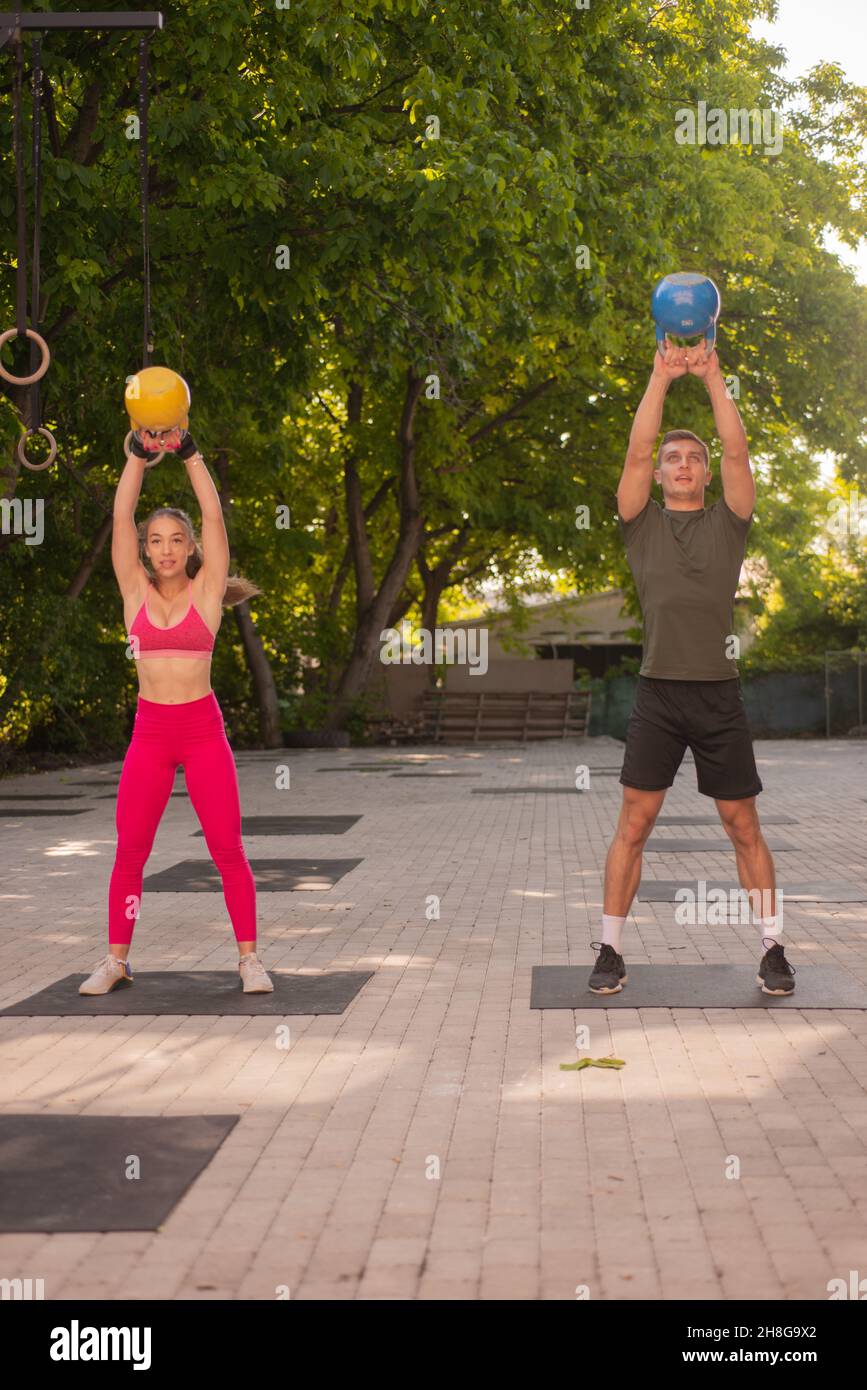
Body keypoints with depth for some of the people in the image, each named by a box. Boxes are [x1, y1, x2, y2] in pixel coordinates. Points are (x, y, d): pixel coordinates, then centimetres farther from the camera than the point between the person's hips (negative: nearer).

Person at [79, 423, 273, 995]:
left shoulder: (205, 590, 1)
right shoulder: (136, 591, 5)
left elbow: (214, 516, -8)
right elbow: (121, 515, -2)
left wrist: (190, 453, -13)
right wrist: (140, 454, -11)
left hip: (204, 731, -2)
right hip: (150, 733, 2)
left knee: (228, 849, -2)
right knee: (129, 852, 2)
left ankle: (250, 958, 6)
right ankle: (117, 959, 13)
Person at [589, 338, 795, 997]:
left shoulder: (727, 524, 10)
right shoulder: (642, 524, 10)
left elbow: (739, 452, -1)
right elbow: (637, 452, -2)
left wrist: (713, 377, -4)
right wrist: (662, 377, -4)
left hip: (720, 695, 1)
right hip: (658, 694, 0)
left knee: (744, 828, 5)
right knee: (633, 825, -1)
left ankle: (774, 950, 14)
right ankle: (610, 952, 6)